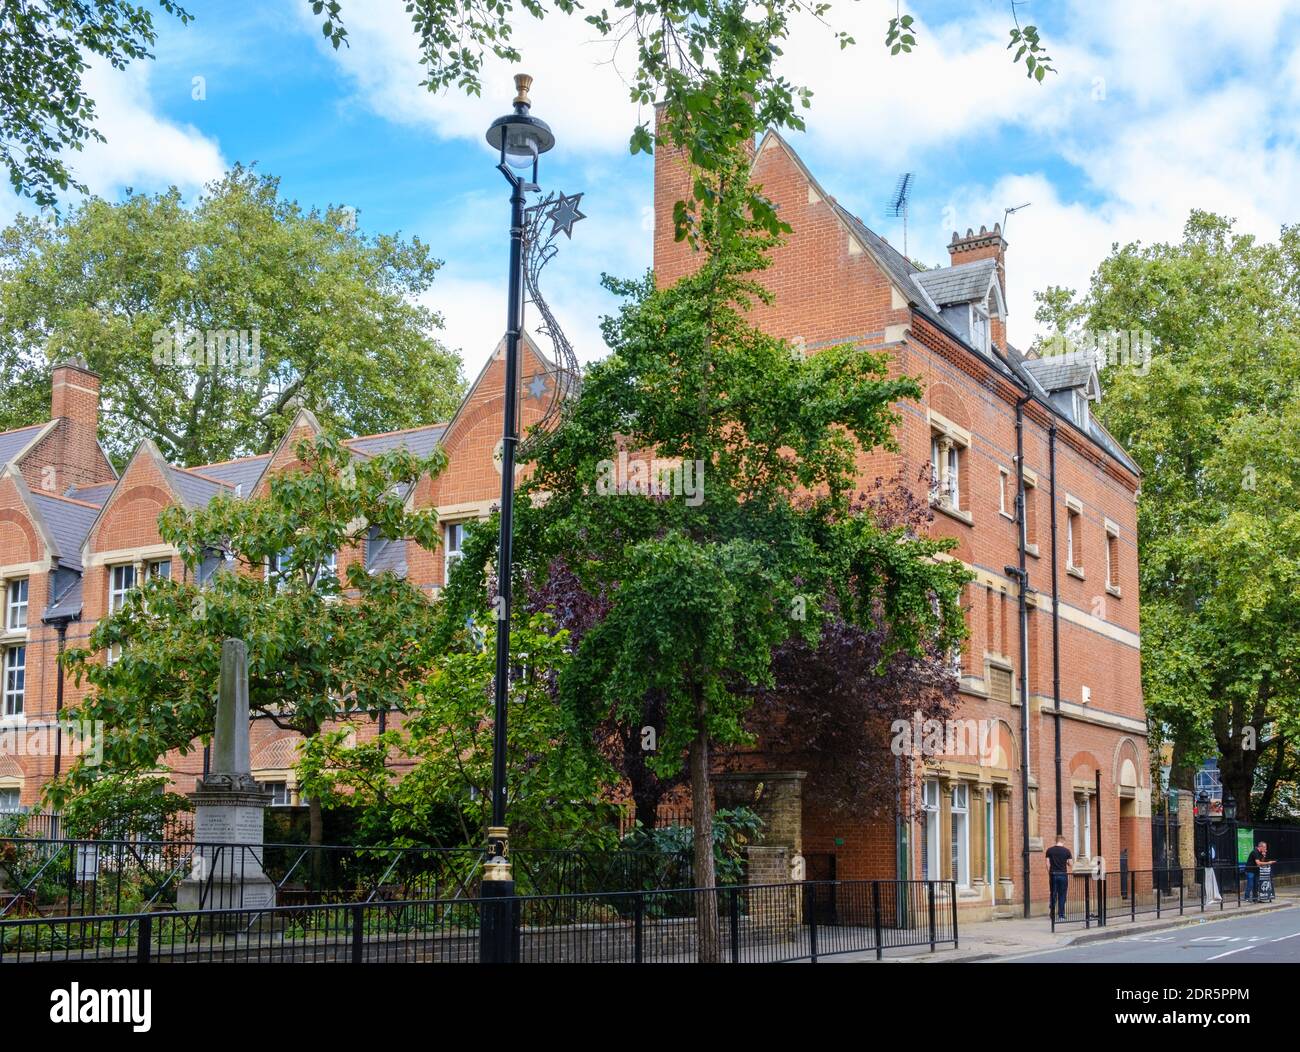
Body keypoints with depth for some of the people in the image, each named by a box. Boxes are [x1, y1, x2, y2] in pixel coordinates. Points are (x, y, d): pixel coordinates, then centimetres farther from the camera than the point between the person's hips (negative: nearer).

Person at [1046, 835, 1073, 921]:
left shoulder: (1049, 850, 2)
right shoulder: (1066, 851, -3)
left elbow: (1048, 864, 1)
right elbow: (1071, 865, -1)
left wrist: (1049, 874, 9)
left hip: (1053, 874, 2)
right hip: (1063, 874, -2)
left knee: (1053, 895, 10)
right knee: (1062, 896, 5)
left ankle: (1052, 914, 10)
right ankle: (1061, 916, 4)